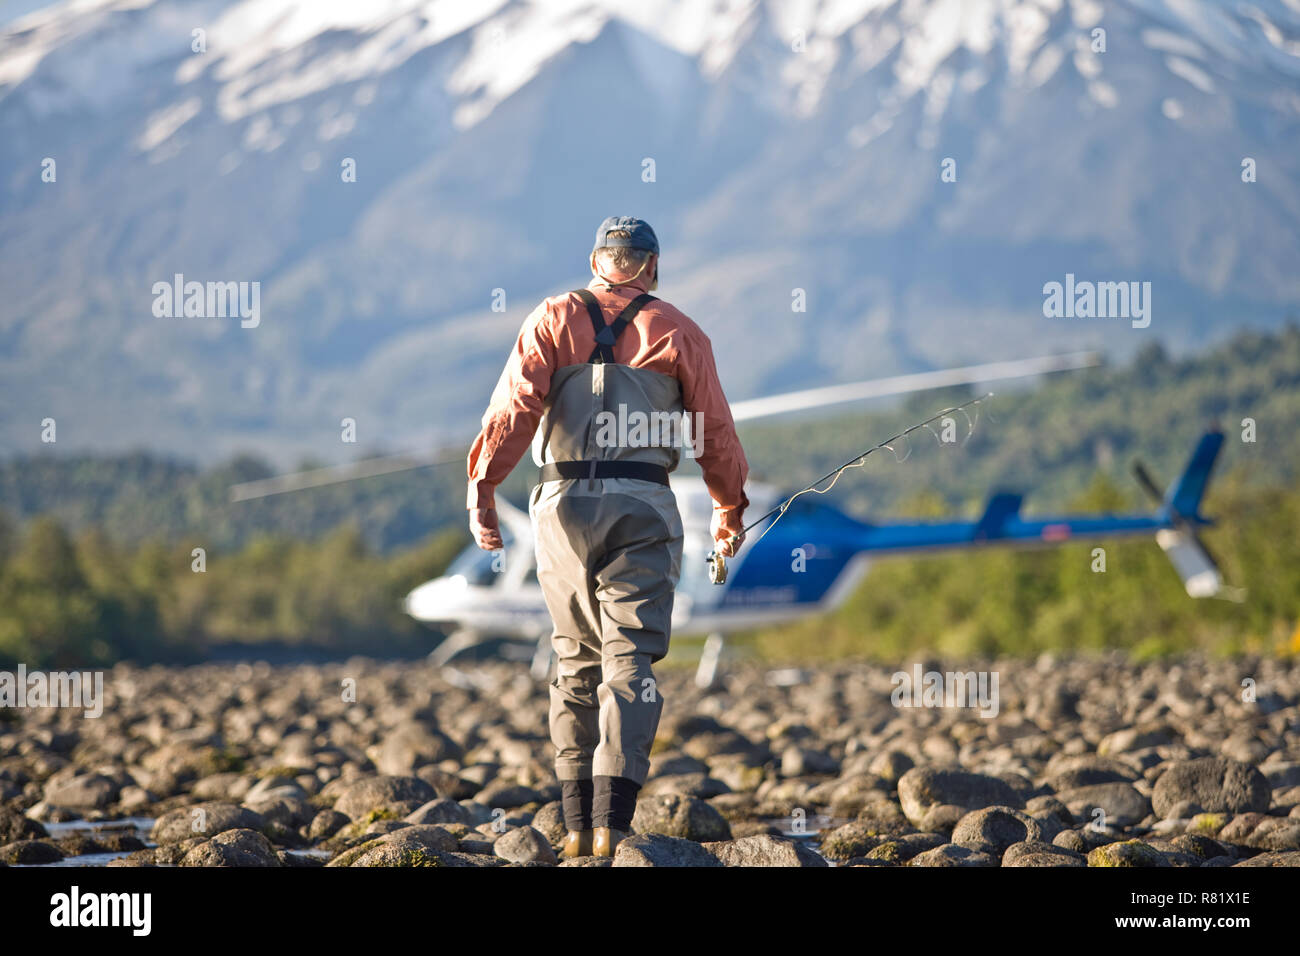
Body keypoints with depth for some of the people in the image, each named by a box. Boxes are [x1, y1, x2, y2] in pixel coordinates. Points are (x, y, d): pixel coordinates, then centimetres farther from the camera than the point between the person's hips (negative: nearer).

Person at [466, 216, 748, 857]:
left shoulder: (552, 320, 9)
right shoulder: (679, 333, 7)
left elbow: (514, 405, -5)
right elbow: (715, 431, 9)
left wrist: (482, 488, -9)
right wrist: (730, 510, 23)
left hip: (562, 503, 2)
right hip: (642, 509, -2)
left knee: (576, 662, 12)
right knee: (630, 661, -4)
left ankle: (578, 824, 11)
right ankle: (613, 824, -17)